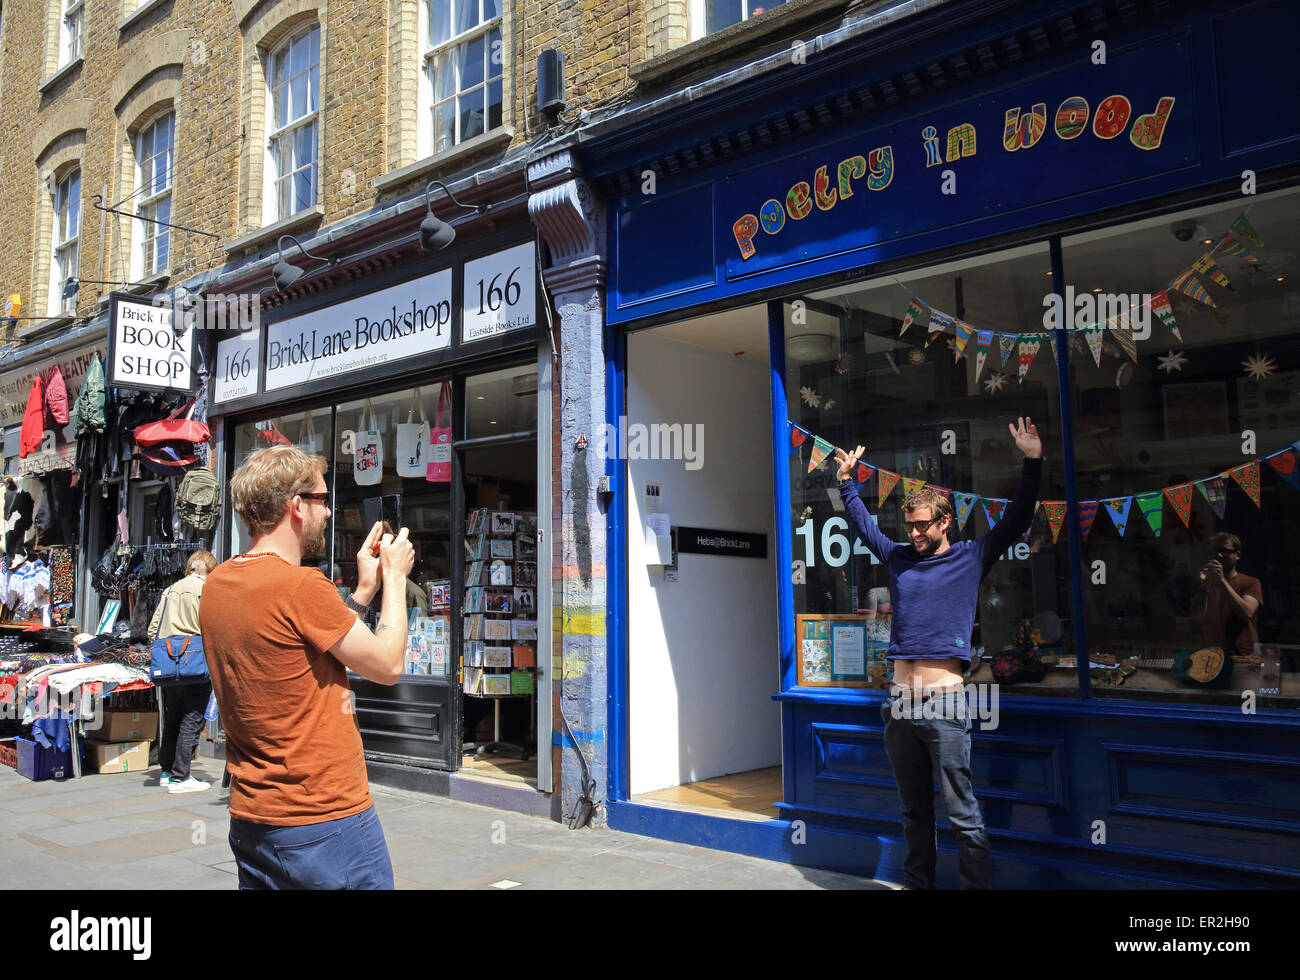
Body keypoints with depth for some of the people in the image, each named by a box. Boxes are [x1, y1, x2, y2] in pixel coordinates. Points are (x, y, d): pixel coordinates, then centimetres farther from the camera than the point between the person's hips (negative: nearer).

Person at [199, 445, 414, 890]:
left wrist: (364, 589, 13)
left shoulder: (217, 583, 6)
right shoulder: (301, 585, -21)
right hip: (328, 820, -8)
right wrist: (395, 577, 0)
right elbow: (388, 665, -11)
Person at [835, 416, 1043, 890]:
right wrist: (846, 479, 30)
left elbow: (1016, 520, -2)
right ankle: (917, 882, 25)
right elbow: (863, 523, 28)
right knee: (914, 810, 15)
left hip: (945, 704, -4)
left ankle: (977, 884, 4)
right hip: (900, 704, 5)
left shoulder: (971, 557, 4)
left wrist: (1032, 463, -10)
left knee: (963, 813, -4)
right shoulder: (898, 558, 14)